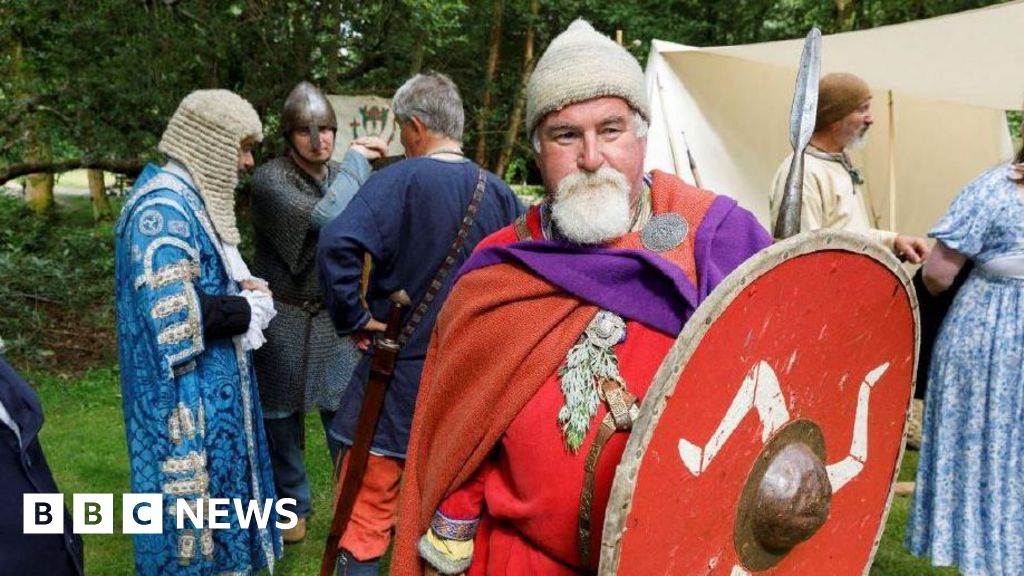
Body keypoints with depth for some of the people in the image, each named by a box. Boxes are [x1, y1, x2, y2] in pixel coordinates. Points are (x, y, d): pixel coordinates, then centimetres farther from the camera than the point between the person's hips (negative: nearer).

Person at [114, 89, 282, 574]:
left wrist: (242, 287, 1)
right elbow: (176, 317, -28)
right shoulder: (163, 207, -21)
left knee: (214, 488, 20)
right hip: (187, 394, -10)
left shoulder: (191, 198, 9)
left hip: (213, 386, 10)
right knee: (194, 490, 4)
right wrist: (250, 309, -14)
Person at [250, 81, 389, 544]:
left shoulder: (342, 176, 3)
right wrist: (356, 162, -19)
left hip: (332, 315, 3)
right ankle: (291, 506, 28)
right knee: (282, 416, 9)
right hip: (283, 318, -3)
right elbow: (322, 219, -28)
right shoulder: (269, 180, -14)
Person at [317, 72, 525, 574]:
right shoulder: (496, 192, -1)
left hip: (399, 381, -5)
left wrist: (353, 319, -16)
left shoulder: (399, 180, -15)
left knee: (366, 520, 8)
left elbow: (338, 244, -29)